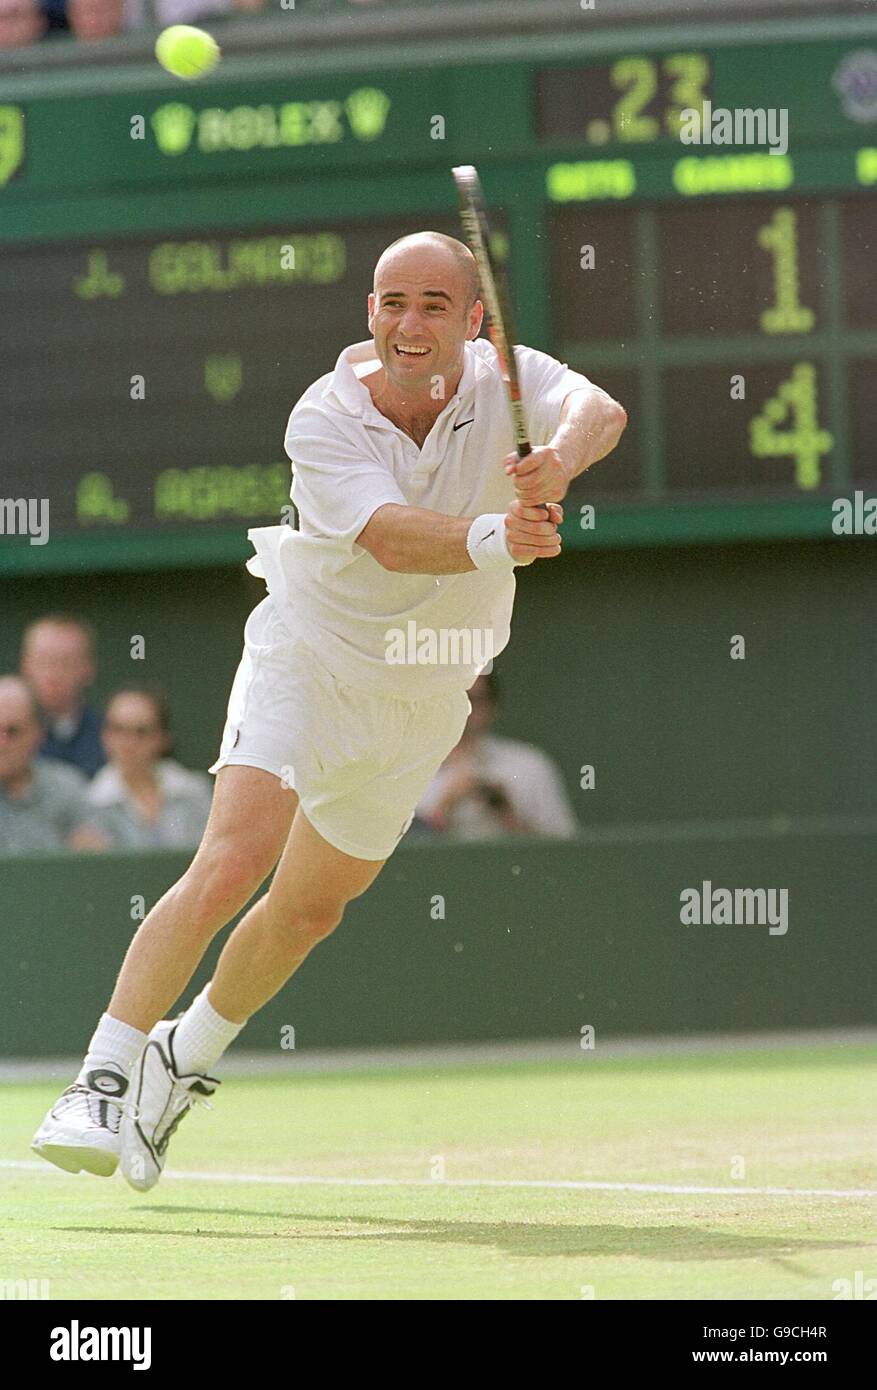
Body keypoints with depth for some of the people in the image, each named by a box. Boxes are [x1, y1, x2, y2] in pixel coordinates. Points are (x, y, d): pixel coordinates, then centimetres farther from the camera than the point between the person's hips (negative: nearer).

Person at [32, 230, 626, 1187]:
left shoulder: (508, 382, -15)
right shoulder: (323, 421, -23)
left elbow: (598, 412, -36)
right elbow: (389, 538, -38)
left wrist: (557, 460, -59)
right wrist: (490, 538, -58)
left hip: (423, 701, 4)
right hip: (306, 663, -4)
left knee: (309, 909, 14)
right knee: (233, 863, -23)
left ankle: (186, 1058, 38)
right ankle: (102, 1081, -19)